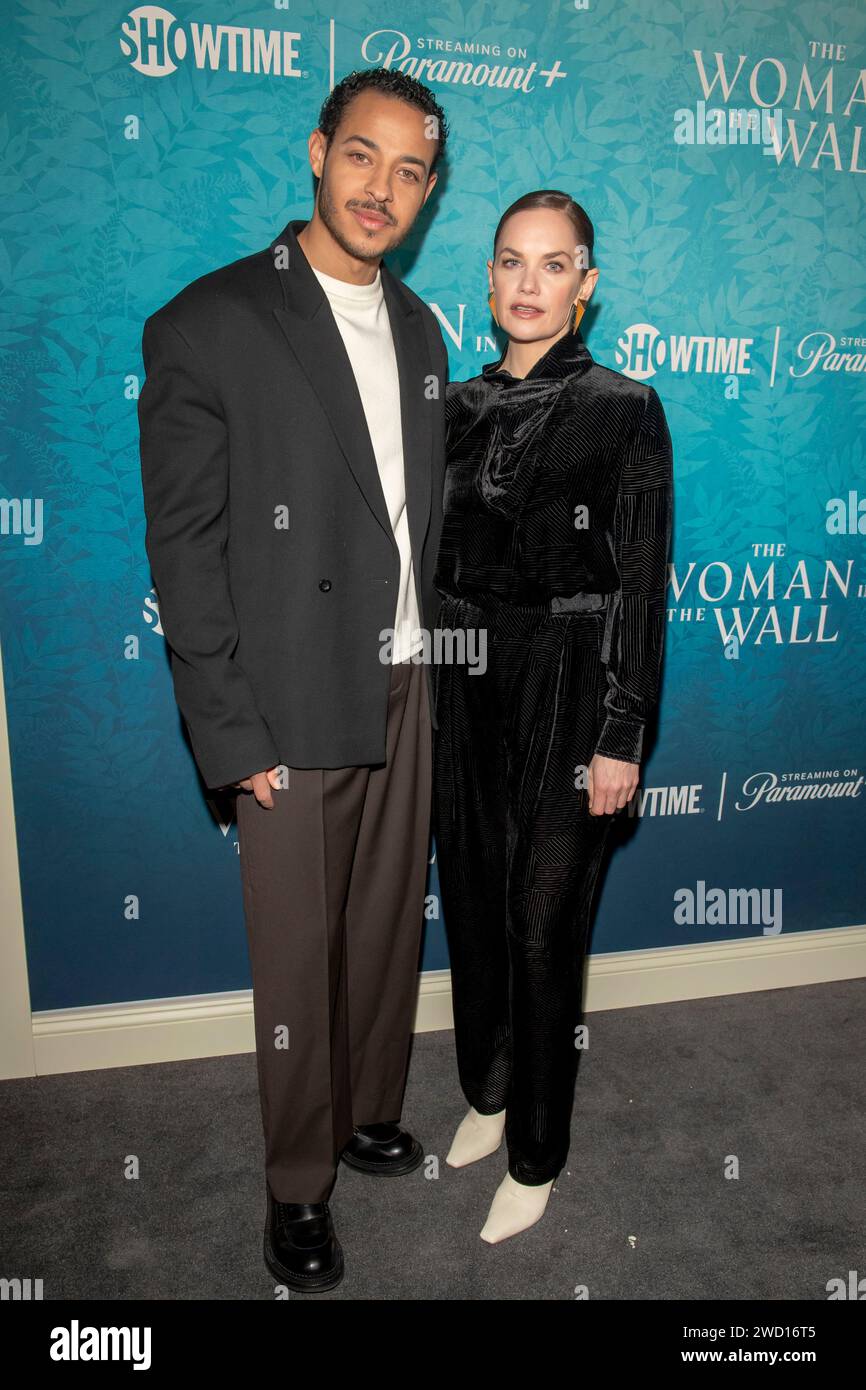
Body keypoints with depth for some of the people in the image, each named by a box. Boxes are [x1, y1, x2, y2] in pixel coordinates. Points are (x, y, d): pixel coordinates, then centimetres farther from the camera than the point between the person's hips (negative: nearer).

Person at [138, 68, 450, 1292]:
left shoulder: (417, 328, 10)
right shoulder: (208, 326, -9)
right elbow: (183, 548, -11)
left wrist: (434, 661, 8)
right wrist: (232, 735, -14)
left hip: (406, 690, 6)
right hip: (295, 709, -5)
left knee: (389, 926, 18)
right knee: (298, 956, 9)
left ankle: (371, 1113, 42)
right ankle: (298, 1188, 31)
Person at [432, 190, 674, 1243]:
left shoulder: (625, 410, -6)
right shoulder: (457, 406, 8)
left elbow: (642, 586, -8)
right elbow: (434, 560, 11)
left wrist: (621, 736, -12)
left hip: (566, 695, -5)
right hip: (462, 692, 5)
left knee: (542, 928, 4)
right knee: (471, 906, 16)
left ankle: (534, 1157, 25)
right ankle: (487, 1092, 40)